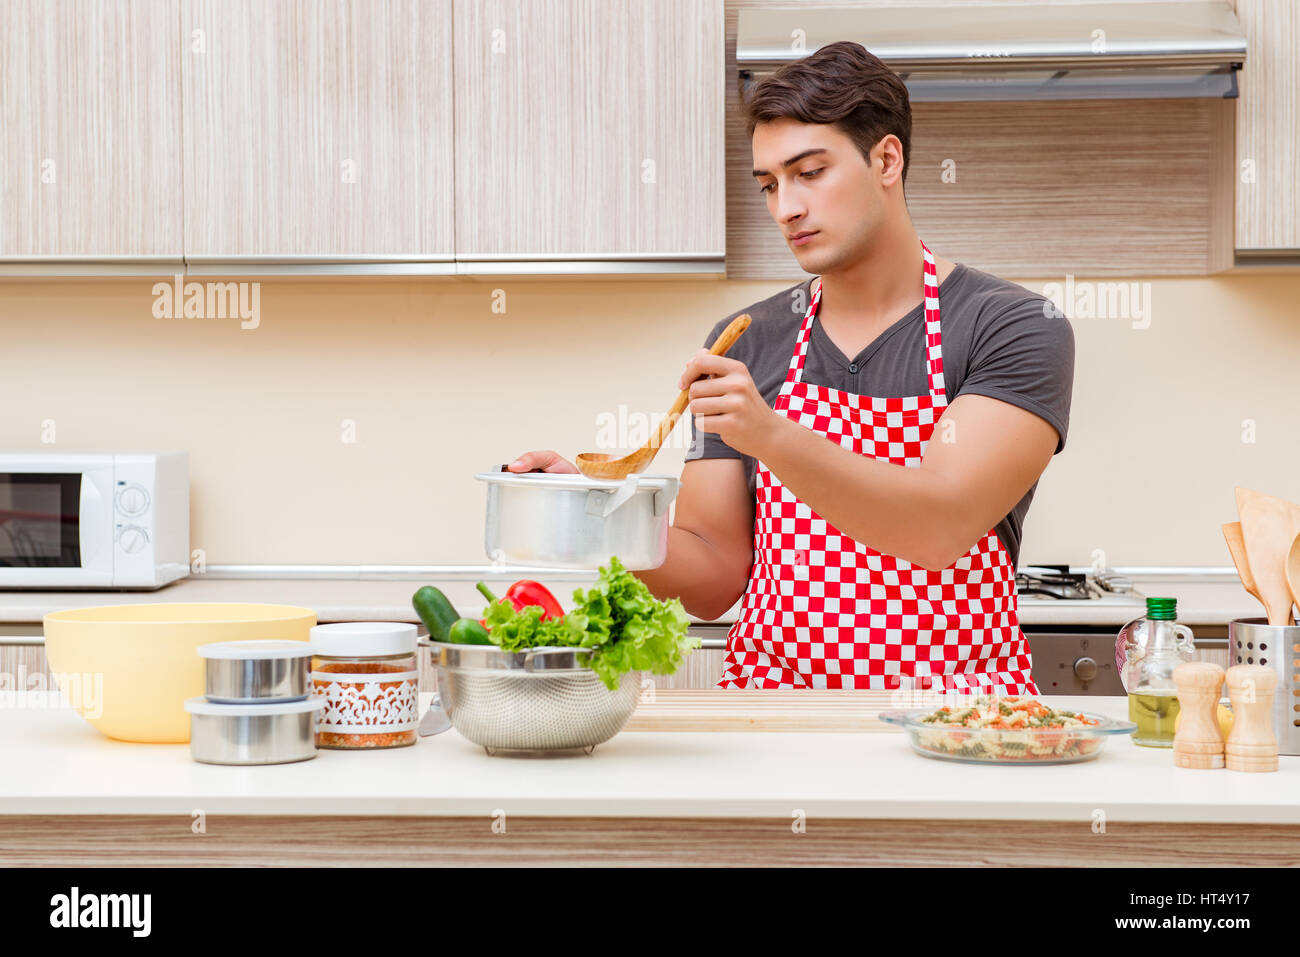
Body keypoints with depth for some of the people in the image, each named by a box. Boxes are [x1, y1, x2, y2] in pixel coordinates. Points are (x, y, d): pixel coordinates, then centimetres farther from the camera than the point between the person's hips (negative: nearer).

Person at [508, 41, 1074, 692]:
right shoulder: (742, 346, 10)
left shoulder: (1016, 328, -2)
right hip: (769, 695, 3)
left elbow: (944, 528, -16)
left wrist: (772, 437, -27)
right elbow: (716, 578, 9)